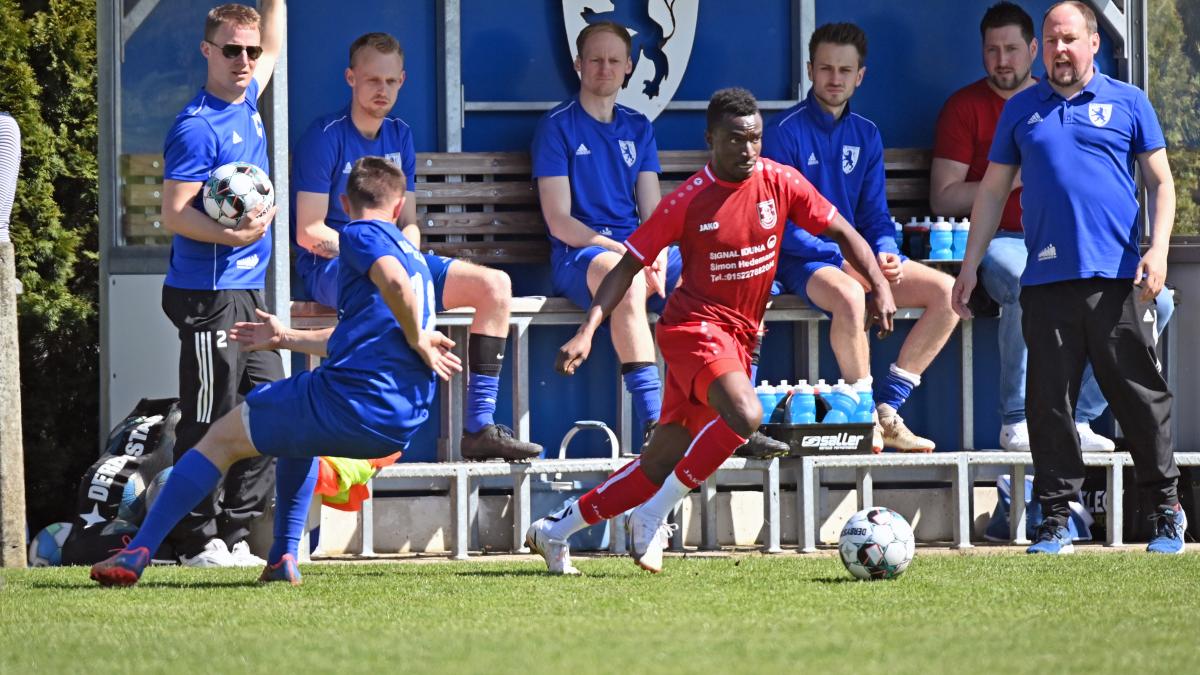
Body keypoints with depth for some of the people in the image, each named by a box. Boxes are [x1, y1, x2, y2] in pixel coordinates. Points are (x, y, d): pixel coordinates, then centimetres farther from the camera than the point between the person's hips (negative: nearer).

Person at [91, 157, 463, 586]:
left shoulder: (360, 235, 0)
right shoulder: (411, 254, 27)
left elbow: (394, 281, -24)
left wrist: (417, 340, -11)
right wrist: (287, 338, 46)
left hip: (353, 399, -8)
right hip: (399, 427, 8)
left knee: (223, 438, 8)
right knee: (297, 434, 38)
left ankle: (137, 554, 4)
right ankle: (284, 557, 25)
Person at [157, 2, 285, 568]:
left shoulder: (245, 104, 12)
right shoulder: (197, 127, -13)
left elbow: (273, 46, 32)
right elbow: (174, 214, -17)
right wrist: (232, 235, -29)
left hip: (249, 288, 9)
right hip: (208, 293, -9)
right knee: (210, 418, -5)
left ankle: (235, 534, 13)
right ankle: (199, 542, 1)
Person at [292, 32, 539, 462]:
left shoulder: (399, 136, 16)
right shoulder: (325, 137, -6)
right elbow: (309, 233, -10)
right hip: (330, 265, -7)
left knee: (495, 285, -9)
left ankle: (479, 427, -12)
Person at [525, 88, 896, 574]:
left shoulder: (780, 183, 0)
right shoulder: (688, 202, -10)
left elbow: (841, 232, 7)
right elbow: (628, 266, -6)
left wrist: (879, 284, -9)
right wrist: (587, 332, -16)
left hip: (740, 337, 5)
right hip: (695, 325, -5)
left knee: (660, 465, 6)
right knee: (744, 414, -32)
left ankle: (555, 531, 18)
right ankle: (655, 516, -19)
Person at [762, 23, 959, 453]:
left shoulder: (866, 136, 12)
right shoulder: (786, 131, -7)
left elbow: (875, 215, 13)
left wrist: (885, 254, -9)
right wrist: (840, 257, -21)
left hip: (856, 256, 7)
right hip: (801, 261, -7)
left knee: (947, 292, -12)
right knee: (849, 295, -39)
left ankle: (887, 409, -10)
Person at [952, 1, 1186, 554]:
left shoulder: (1128, 103, 8)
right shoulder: (1020, 110, 13)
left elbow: (1160, 181, 8)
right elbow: (992, 191, 17)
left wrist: (1158, 250, -6)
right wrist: (970, 265, 11)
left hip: (1117, 279, -2)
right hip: (1046, 278, 2)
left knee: (1140, 399, 1)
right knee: (1048, 404, 1)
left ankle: (1166, 511, 12)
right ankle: (1055, 521, 7)